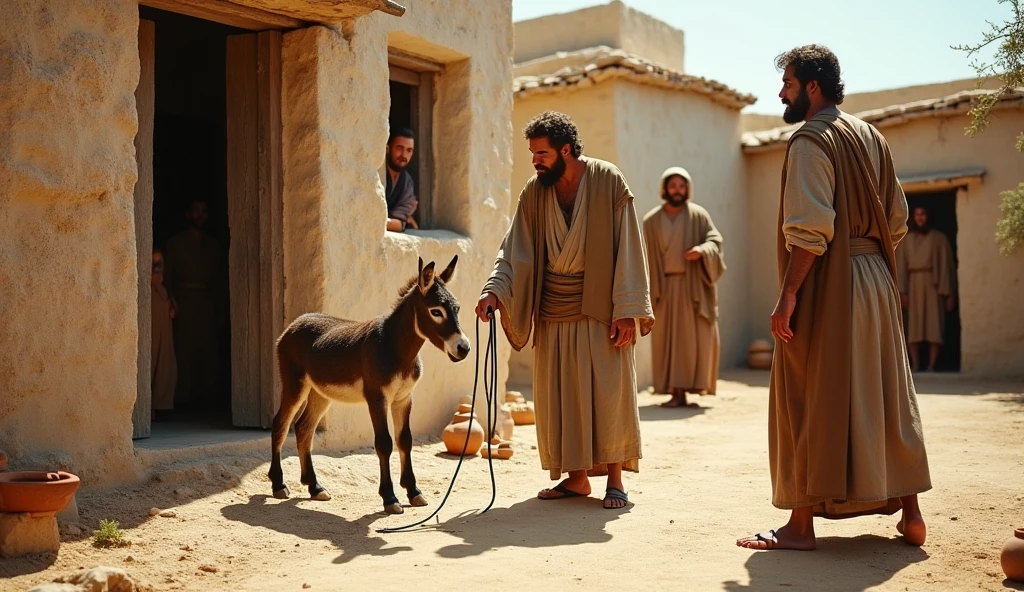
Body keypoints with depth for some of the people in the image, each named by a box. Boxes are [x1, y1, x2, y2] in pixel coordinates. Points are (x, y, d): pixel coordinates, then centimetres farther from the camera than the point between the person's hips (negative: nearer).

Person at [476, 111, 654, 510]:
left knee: (609, 390, -1)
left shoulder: (609, 182, -8)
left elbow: (628, 249, -9)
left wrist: (627, 309, -14)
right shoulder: (534, 192, 2)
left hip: (600, 309, -4)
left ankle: (615, 476, 10)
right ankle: (577, 477, 15)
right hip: (554, 312, 4)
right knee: (561, 394, 5)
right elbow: (514, 250, 1)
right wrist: (495, 290, -16)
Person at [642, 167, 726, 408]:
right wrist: (647, 290, -2)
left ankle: (693, 388, 1)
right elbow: (645, 257, 4)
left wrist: (702, 249, -26)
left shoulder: (699, 215, 4)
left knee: (694, 338, -4)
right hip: (664, 286, 1)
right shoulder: (651, 220, 7)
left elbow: (715, 239, -4)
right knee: (669, 339, -1)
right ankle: (676, 393, 0)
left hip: (693, 285, -1)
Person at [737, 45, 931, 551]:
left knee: (810, 402, -2)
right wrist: (873, 268, 20)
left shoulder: (810, 140, -10)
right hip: (877, 280, 8)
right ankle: (910, 513, 20)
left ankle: (801, 524, 3)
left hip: (826, 284, -8)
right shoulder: (871, 138, 15)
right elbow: (897, 219, 15)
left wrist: (787, 295, -20)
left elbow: (810, 229, -20)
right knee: (885, 398, 14)